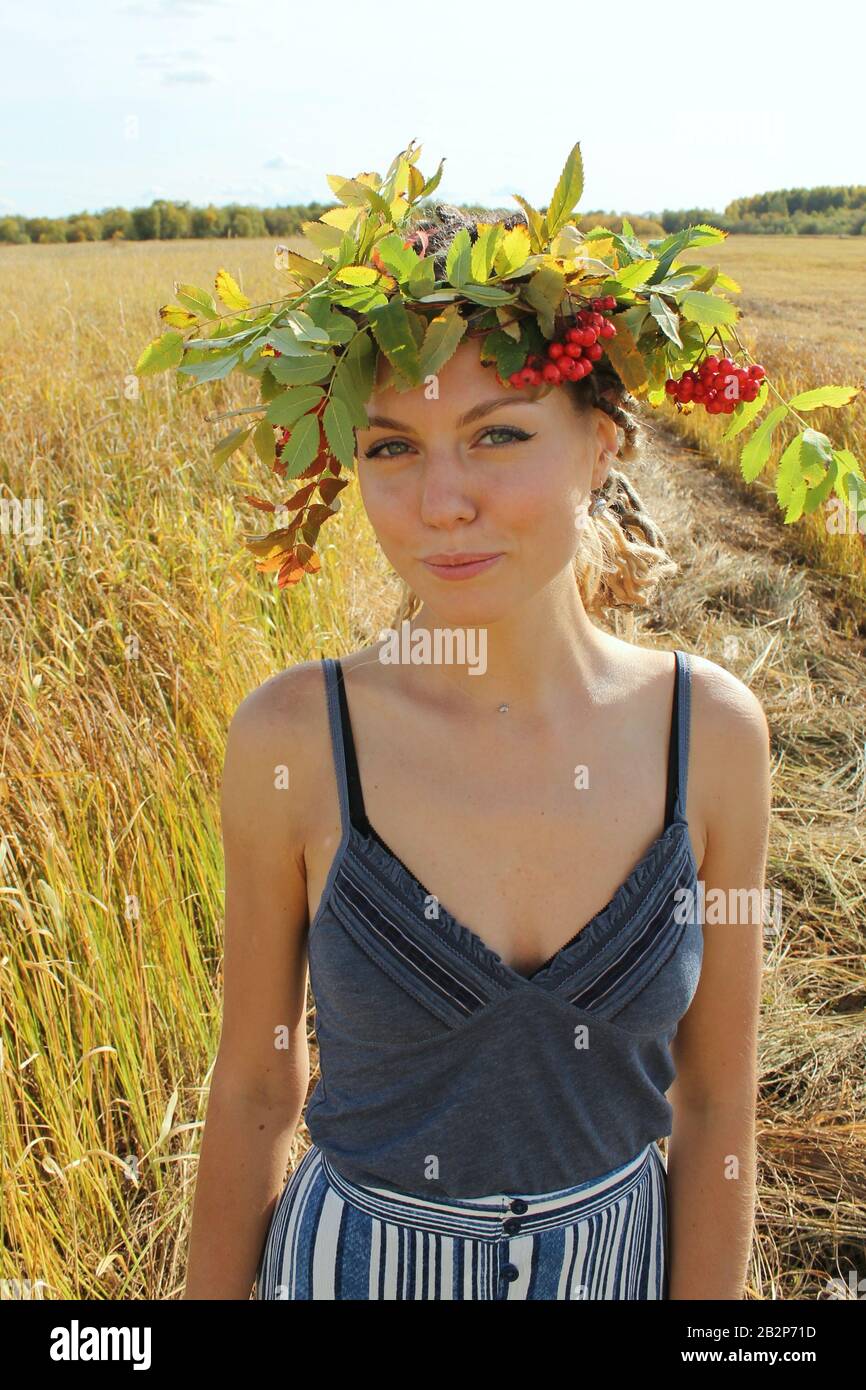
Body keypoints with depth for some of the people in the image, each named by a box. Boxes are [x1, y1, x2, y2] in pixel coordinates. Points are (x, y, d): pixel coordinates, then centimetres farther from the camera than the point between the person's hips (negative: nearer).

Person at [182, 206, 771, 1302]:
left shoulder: (710, 730, -17)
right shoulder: (289, 740, -21)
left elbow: (715, 1100, -7)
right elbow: (254, 1086, -8)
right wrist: (213, 1292, 3)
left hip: (615, 1258, 2)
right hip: (359, 1261, -1)